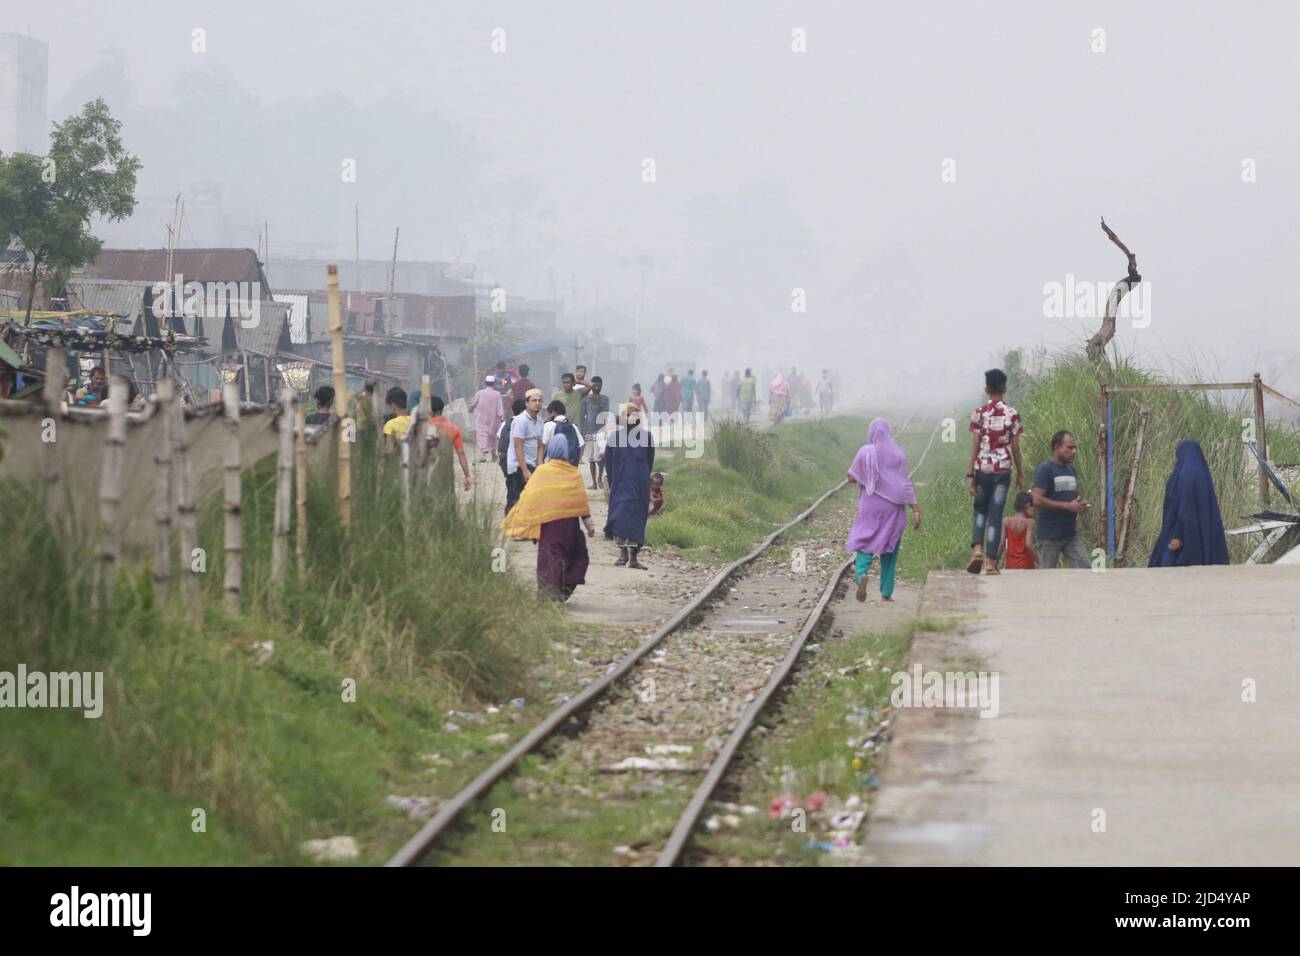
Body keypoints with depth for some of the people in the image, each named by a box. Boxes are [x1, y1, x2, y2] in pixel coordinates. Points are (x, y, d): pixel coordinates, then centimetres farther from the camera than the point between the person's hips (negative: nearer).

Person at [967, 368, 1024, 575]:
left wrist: (969, 475, -2)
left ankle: (977, 549, -3)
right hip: (1003, 469, 0)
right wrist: (1019, 475, 11)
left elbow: (975, 447, -5)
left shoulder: (979, 413, -3)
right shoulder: (1012, 414, -2)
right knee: (996, 514, 3)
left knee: (980, 510, 18)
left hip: (982, 469, 0)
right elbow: (1015, 448, 1)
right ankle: (991, 562, 0)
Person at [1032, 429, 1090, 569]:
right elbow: (1037, 500, -19)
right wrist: (1068, 506, -19)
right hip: (1050, 535, -7)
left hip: (1071, 535, 7)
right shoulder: (1044, 470, -10)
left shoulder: (1071, 470, 14)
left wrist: (1080, 505, 1)